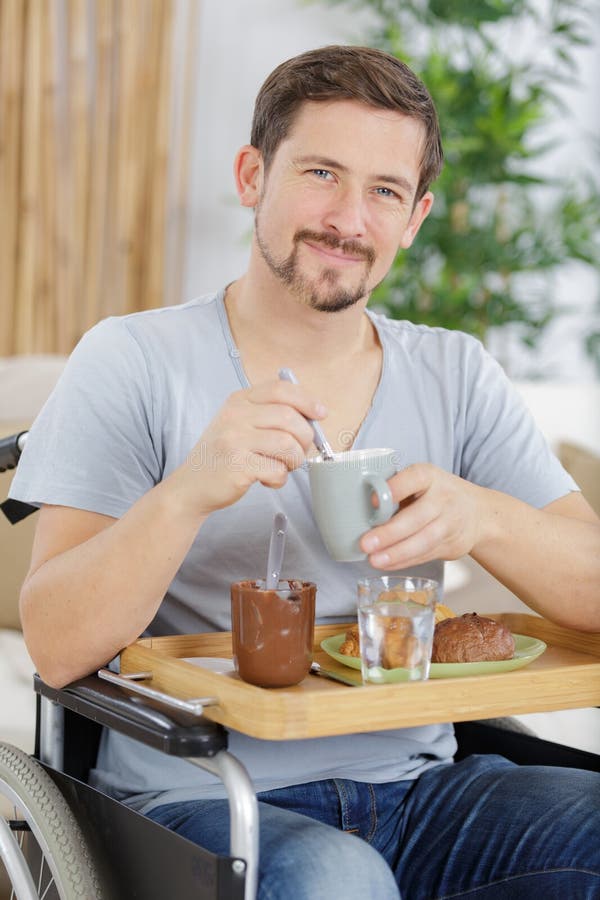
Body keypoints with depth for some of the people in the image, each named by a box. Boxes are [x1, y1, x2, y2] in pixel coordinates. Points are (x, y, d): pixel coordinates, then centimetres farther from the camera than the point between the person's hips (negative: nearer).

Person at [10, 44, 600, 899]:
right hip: (199, 798, -4)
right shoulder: (131, 362, -1)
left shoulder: (457, 374, 9)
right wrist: (188, 492, -27)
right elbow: (56, 650, -9)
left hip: (415, 788, 5)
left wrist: (481, 517, -20)